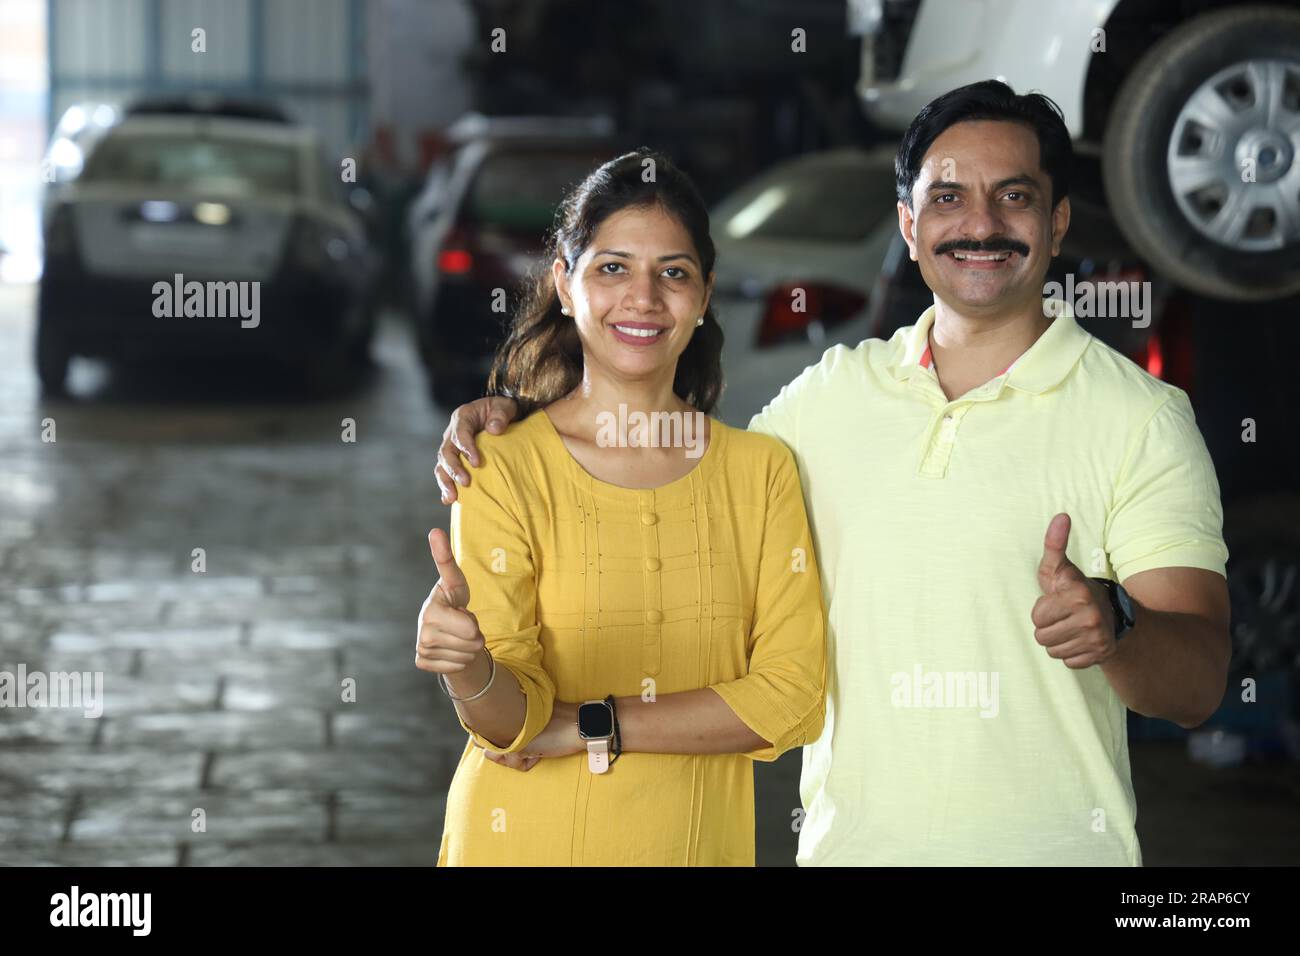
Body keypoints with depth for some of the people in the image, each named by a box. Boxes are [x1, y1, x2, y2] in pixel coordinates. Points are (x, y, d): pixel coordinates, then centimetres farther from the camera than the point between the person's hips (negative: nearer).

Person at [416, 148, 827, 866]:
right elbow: (510, 720, -14)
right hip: (529, 843, -2)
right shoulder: (504, 466, -11)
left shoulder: (761, 470, -3)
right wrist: (470, 670, -36)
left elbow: (791, 698, -9)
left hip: (699, 840, 2)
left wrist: (588, 727, -16)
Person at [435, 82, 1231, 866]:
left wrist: (1112, 625, -32)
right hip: (849, 842, 4)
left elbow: (1198, 685, -11)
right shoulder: (836, 391, 6)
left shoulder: (1141, 417, -6)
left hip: (1053, 846, -3)